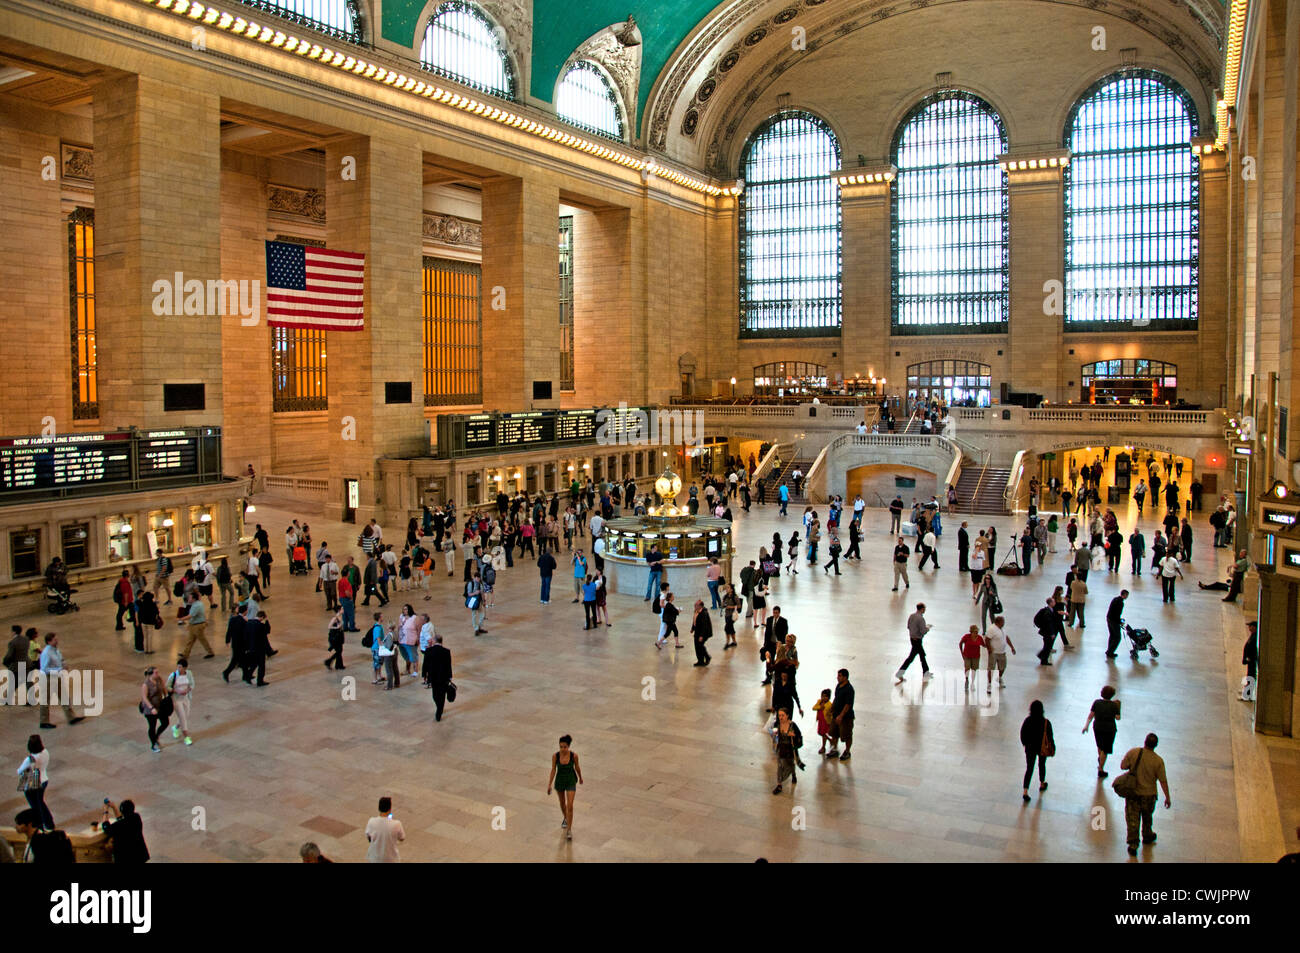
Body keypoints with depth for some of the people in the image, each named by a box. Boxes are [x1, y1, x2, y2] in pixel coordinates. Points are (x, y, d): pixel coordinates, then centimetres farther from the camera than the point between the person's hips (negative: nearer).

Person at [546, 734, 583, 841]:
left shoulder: (574, 755, -21)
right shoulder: (555, 756, -19)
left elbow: (577, 767, -2)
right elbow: (553, 770, -8)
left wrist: (580, 777, 13)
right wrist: (549, 784, -8)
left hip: (571, 781, -2)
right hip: (559, 781, 2)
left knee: (570, 806, -9)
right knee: (562, 803, 23)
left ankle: (569, 830, 1)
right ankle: (566, 819, 52)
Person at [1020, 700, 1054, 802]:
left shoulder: (1027, 721, -15)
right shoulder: (1046, 723, -20)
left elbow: (1022, 735, -4)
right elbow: (1050, 737, -12)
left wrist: (1025, 745, 14)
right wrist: (1053, 748, 4)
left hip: (1030, 748, 1)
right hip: (1043, 748, -1)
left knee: (1029, 769, 7)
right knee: (1042, 765, 25)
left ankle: (1025, 791, -3)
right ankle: (1042, 784, 46)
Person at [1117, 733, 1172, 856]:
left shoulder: (1133, 752, -16)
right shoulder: (1158, 761, -16)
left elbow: (1122, 766, -7)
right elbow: (1163, 781, -10)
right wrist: (1167, 797, 0)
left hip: (1132, 792, 0)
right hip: (1148, 794, 0)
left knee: (1132, 819, 7)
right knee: (1147, 817, 24)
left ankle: (1133, 844, 6)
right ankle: (1147, 836, 46)